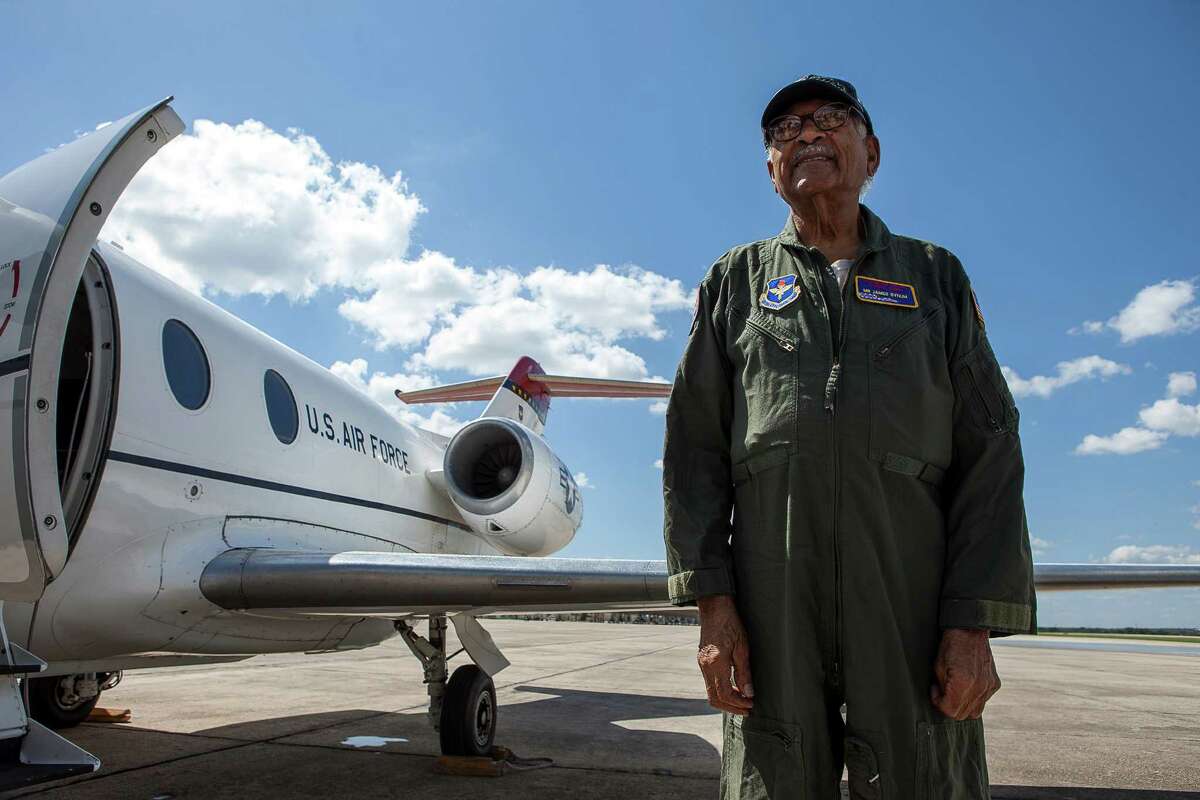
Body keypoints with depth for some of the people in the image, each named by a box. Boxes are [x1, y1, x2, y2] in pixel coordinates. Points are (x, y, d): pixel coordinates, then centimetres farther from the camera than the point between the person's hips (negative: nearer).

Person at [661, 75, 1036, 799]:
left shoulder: (935, 275, 15)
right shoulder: (735, 281, 15)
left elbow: (989, 452, 7)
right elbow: (694, 446, 6)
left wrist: (976, 622, -4)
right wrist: (711, 601, -4)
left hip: (915, 609, 1)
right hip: (771, 611, 0)